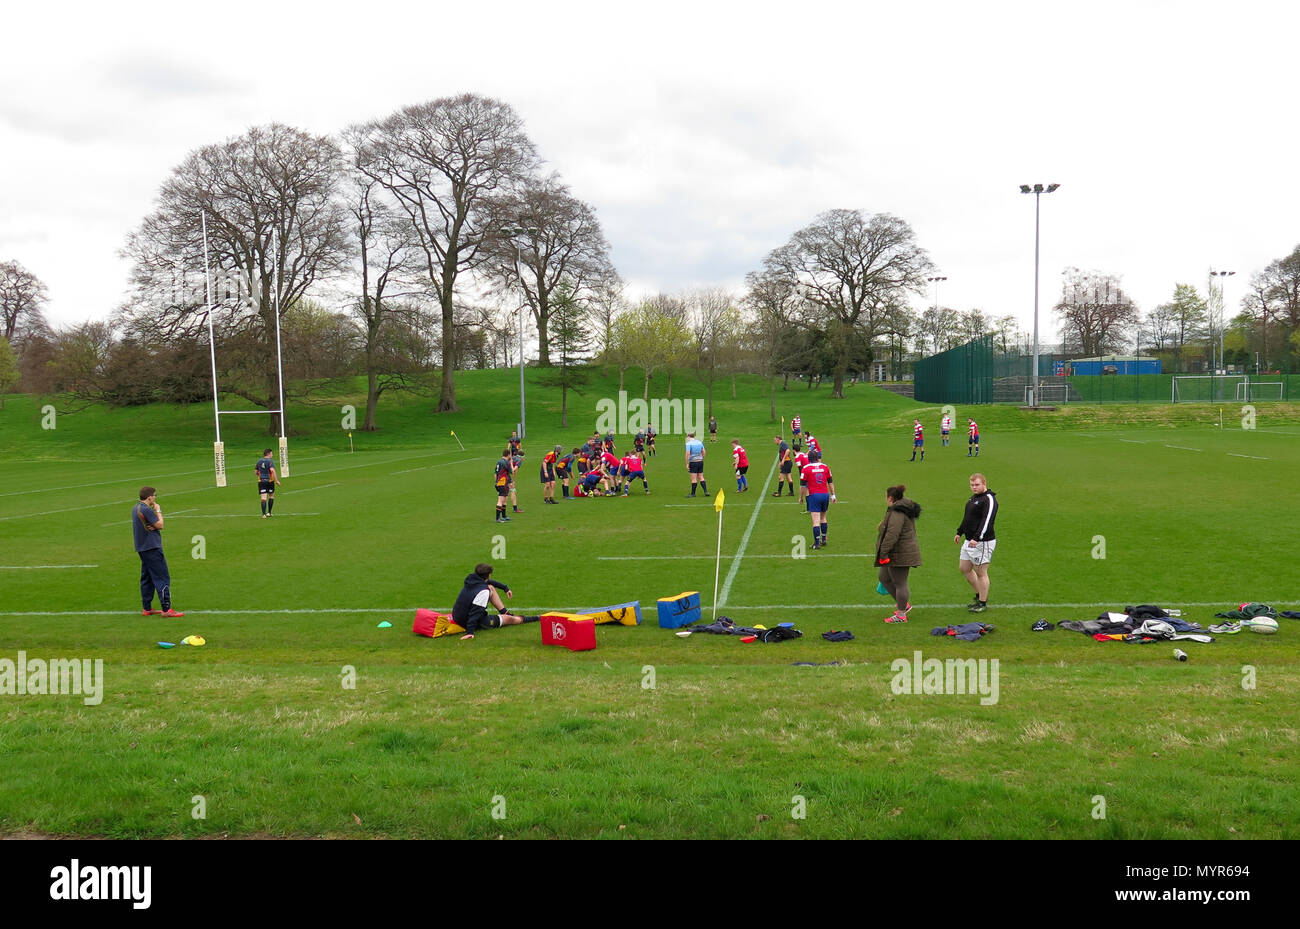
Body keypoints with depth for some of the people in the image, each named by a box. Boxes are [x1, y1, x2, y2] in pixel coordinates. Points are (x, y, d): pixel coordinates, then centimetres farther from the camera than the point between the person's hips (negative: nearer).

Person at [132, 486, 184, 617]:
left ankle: (146, 608, 18)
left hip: (142, 548, 10)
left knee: (146, 578, 14)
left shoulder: (135, 508, 12)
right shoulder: (147, 510, -18)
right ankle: (166, 609, -11)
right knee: (162, 578, -8)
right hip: (152, 547, -10)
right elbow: (160, 525, -14)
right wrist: (158, 511, -3)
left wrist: (152, 526, -6)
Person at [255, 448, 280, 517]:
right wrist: (276, 480, -22)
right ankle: (269, 513, 16)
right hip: (270, 480, -3)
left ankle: (263, 514, -10)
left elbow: (255, 472, 13)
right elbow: (272, 470, -23)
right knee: (271, 496, 15)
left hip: (261, 481, 4)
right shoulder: (270, 461, -9)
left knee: (264, 498, -1)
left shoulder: (259, 461, 9)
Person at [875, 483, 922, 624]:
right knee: (883, 576, 19)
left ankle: (901, 615, 7)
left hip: (900, 554, -11)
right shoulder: (904, 509, 15)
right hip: (903, 553, 11)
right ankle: (904, 604, 25)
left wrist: (883, 553, -24)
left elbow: (892, 535, -28)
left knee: (900, 583, -2)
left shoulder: (897, 513, -20)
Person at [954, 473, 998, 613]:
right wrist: (960, 532, 29)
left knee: (981, 573, -1)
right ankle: (979, 595, 28)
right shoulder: (973, 498, 14)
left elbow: (986, 521, -27)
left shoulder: (989, 499, -16)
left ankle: (983, 603, 10)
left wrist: (977, 538, -34)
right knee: (964, 568, 15)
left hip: (982, 543, -10)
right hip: (969, 541, 10)